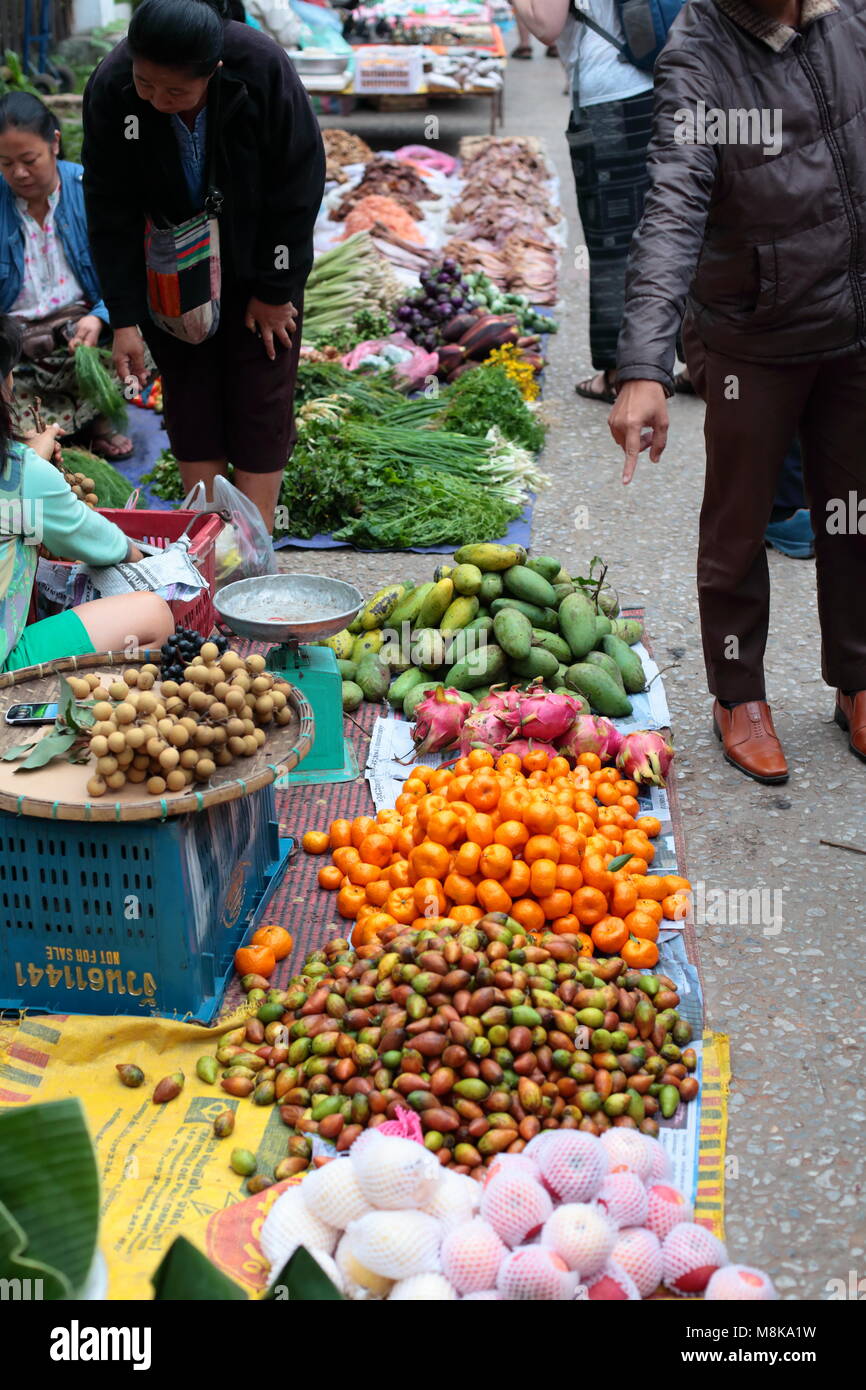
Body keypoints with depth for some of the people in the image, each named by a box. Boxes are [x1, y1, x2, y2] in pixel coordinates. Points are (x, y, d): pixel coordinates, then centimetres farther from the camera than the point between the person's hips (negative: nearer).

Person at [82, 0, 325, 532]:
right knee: (189, 393, 6)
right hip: (168, 271, 2)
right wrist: (124, 318, -16)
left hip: (257, 260, -1)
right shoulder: (110, 90, -25)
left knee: (261, 398, 0)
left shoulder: (264, 69, -29)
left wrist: (274, 290, -12)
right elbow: (110, 212, -15)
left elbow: (299, 188, -17)